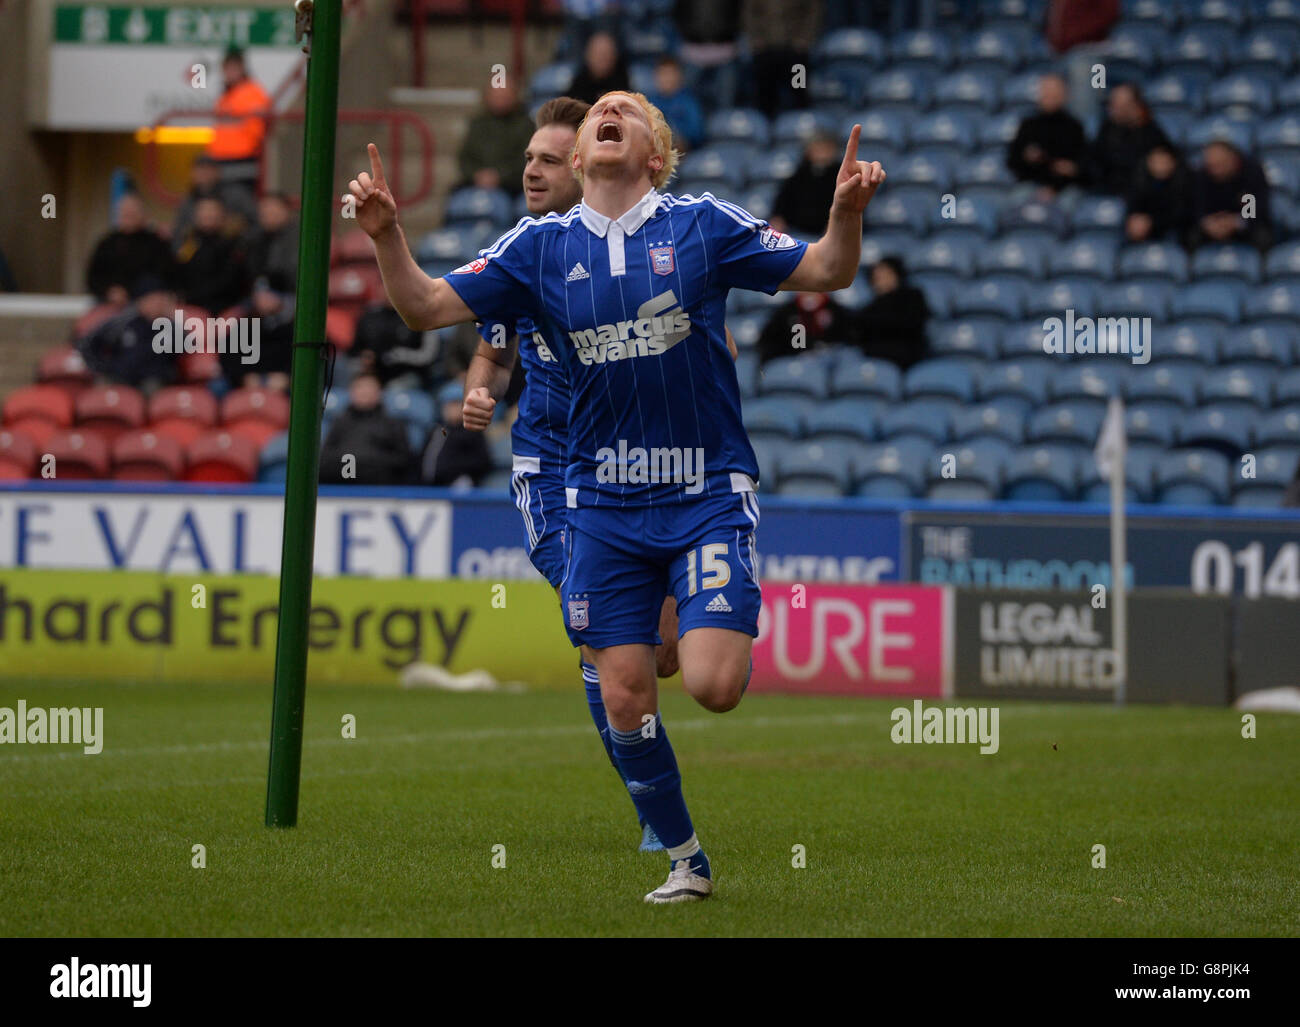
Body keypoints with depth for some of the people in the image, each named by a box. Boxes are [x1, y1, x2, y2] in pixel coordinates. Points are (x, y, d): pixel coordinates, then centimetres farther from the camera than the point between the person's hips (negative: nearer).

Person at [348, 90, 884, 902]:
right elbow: (427, 307, 2)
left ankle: (725, 629, 21)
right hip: (605, 506, 3)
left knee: (714, 685, -16)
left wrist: (847, 211, -18)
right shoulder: (540, 246, 3)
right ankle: (686, 860, 18)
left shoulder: (704, 225, -2)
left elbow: (826, 272, 2)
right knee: (625, 698, 0)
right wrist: (388, 235, -15)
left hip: (708, 493, -2)